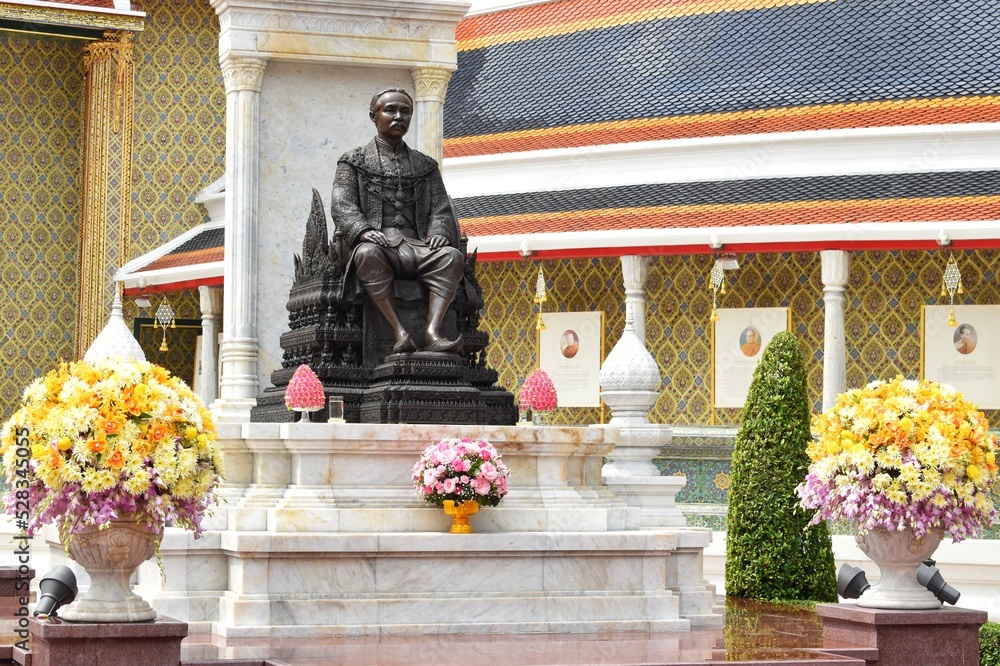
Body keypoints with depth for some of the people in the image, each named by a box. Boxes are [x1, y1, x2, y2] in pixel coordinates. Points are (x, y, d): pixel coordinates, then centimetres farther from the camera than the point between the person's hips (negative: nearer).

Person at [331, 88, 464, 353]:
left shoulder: (425, 165, 26)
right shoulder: (354, 160, 16)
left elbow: (440, 207, 15)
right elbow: (342, 205, 2)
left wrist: (439, 232, -8)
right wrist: (363, 231, -19)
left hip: (417, 245, 3)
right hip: (376, 242, -3)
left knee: (453, 256, -30)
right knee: (369, 254, -40)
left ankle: (432, 332, -44)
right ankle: (400, 333, -46)